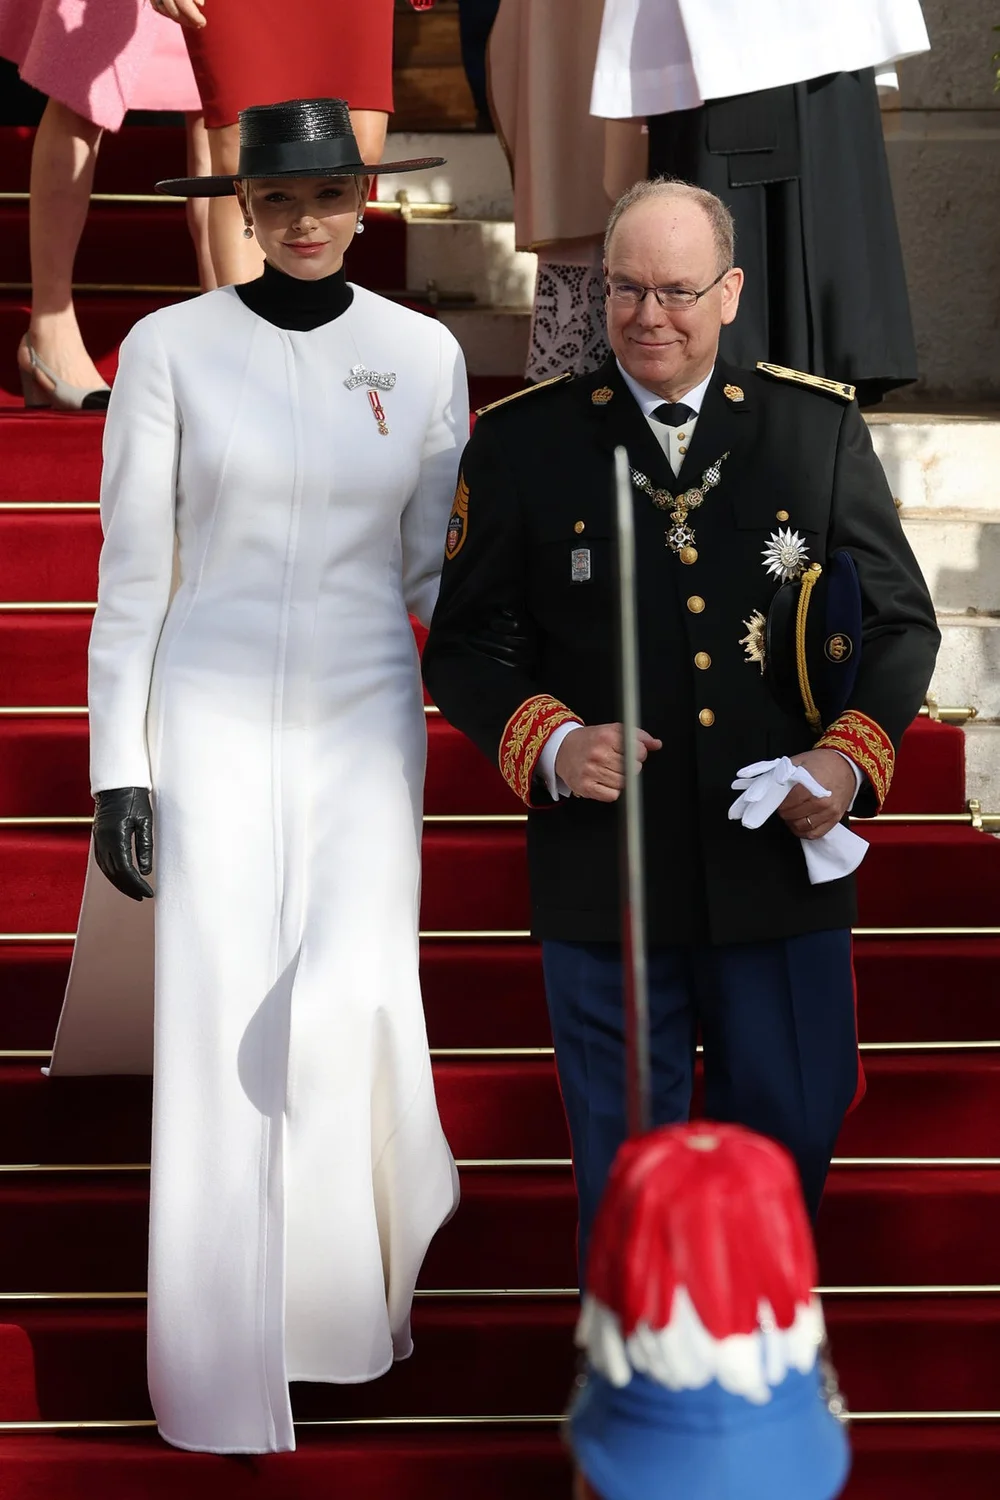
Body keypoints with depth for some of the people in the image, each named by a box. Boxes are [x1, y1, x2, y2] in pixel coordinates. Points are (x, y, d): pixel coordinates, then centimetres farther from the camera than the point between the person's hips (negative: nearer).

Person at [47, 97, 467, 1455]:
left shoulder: (423, 354, 2)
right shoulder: (170, 349, -3)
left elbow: (434, 565, 9)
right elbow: (133, 572, -2)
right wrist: (117, 771, -5)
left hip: (364, 718, 1)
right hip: (214, 715, -1)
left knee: (344, 1013, -13)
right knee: (221, 1033, -3)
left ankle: (356, 1281, 18)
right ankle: (222, 1390, 11)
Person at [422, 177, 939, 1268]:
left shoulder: (822, 428, 3)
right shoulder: (521, 444, -1)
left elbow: (899, 619, 7)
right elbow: (465, 646, 3)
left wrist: (853, 752, -10)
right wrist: (548, 739, -16)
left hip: (786, 863, 2)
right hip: (604, 879, -1)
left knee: (793, 1133, 14)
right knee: (625, 1165, 11)